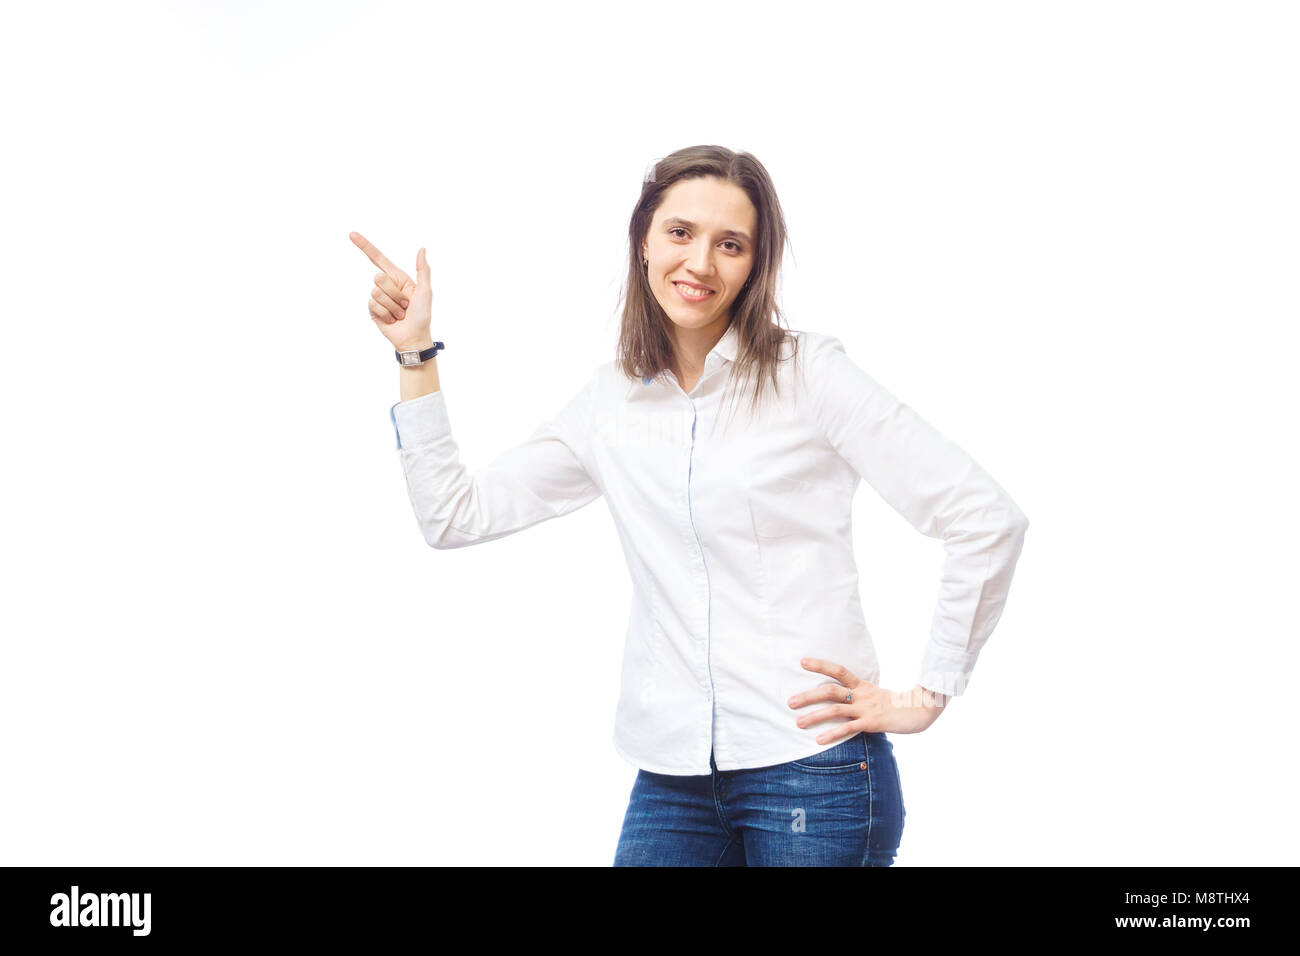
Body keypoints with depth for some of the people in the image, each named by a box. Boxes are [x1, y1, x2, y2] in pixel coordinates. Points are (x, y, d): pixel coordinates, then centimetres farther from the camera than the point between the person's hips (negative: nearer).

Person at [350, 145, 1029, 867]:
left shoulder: (808, 374, -5)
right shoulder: (610, 402, 9)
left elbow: (989, 521, -7)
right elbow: (455, 515, 11)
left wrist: (928, 697, -6)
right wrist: (415, 353, 8)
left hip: (813, 765, -4)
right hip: (671, 775, 4)